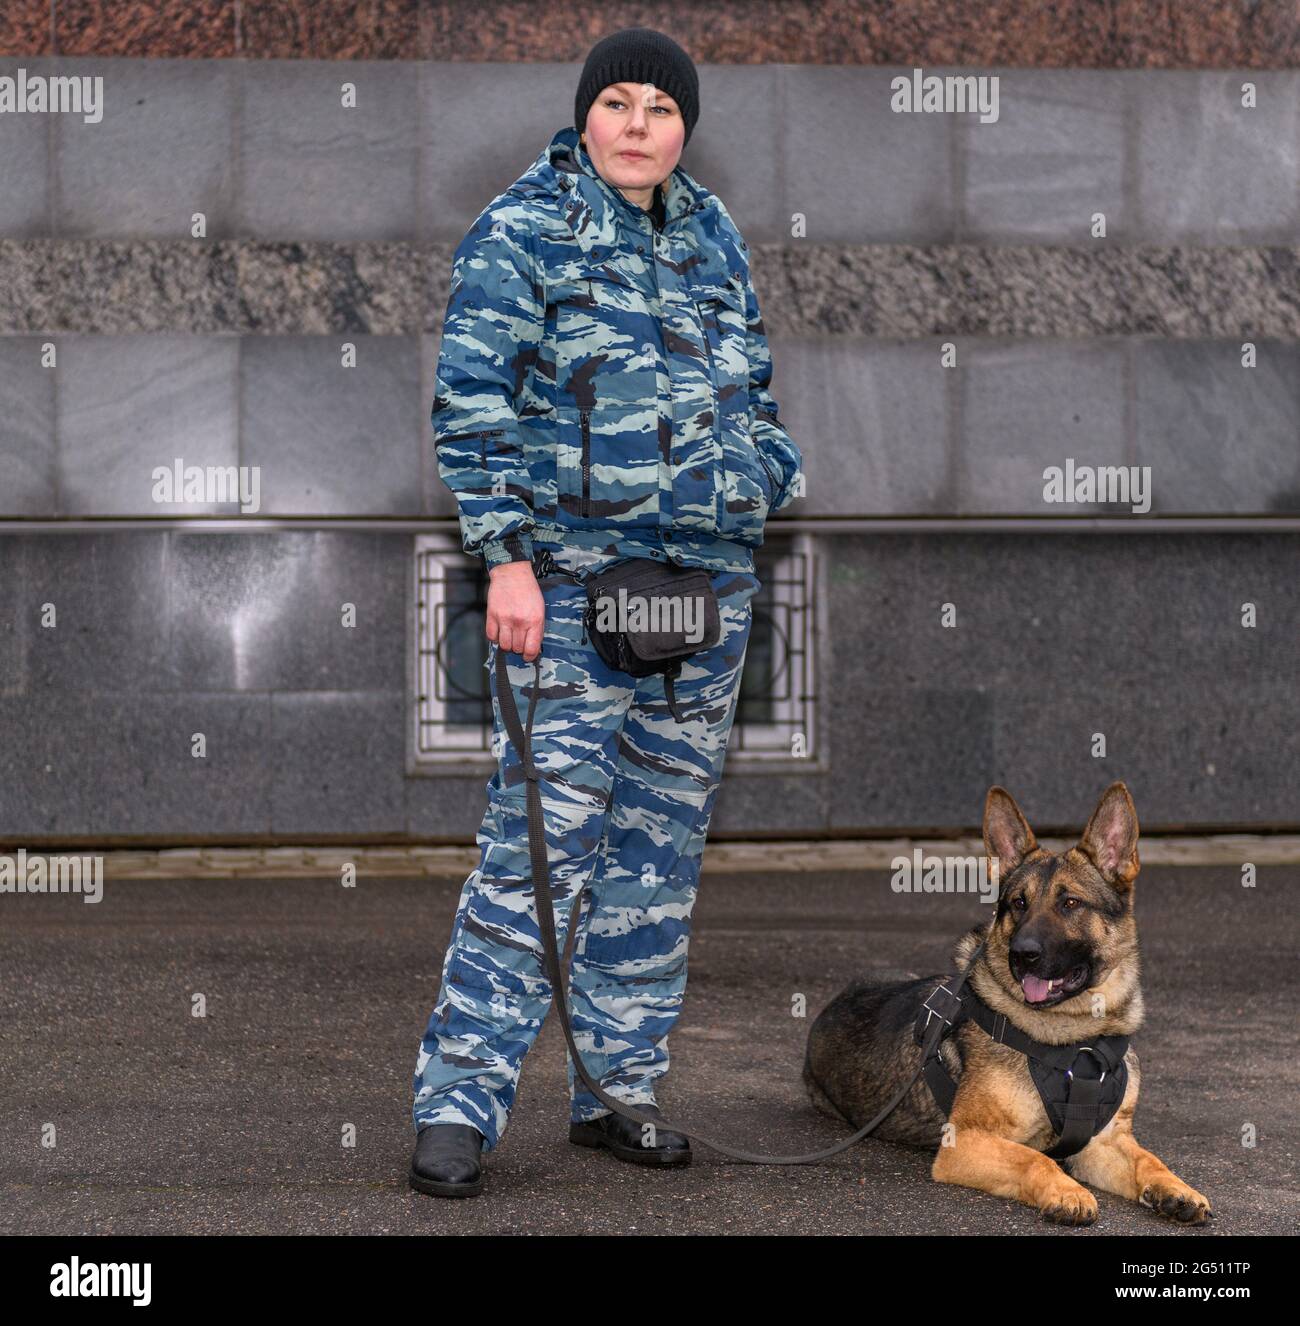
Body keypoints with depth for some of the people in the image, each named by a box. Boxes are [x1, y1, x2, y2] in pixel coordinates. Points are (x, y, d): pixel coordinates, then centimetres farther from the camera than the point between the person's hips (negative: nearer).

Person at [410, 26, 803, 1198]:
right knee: (543, 836, -11)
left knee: (664, 846, 8)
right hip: (573, 583, -6)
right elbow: (472, 406, -9)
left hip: (708, 582, 6)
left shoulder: (713, 236, 15)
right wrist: (506, 556, -17)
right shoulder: (521, 235, -4)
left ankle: (619, 1091, 18)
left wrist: (766, 488, 14)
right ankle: (458, 1104, -5)